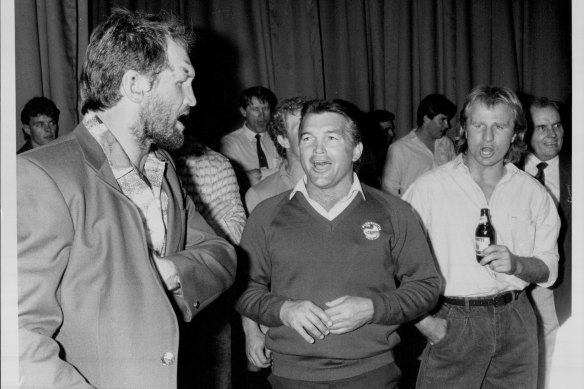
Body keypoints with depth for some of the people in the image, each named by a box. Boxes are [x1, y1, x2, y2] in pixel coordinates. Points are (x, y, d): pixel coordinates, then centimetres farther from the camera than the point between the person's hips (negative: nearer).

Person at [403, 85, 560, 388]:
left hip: (515, 321, 3)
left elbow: (548, 269, 9)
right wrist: (425, 321, -14)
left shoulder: (532, 193, 6)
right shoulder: (429, 187, -5)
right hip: (452, 323, -3)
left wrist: (517, 264, -11)